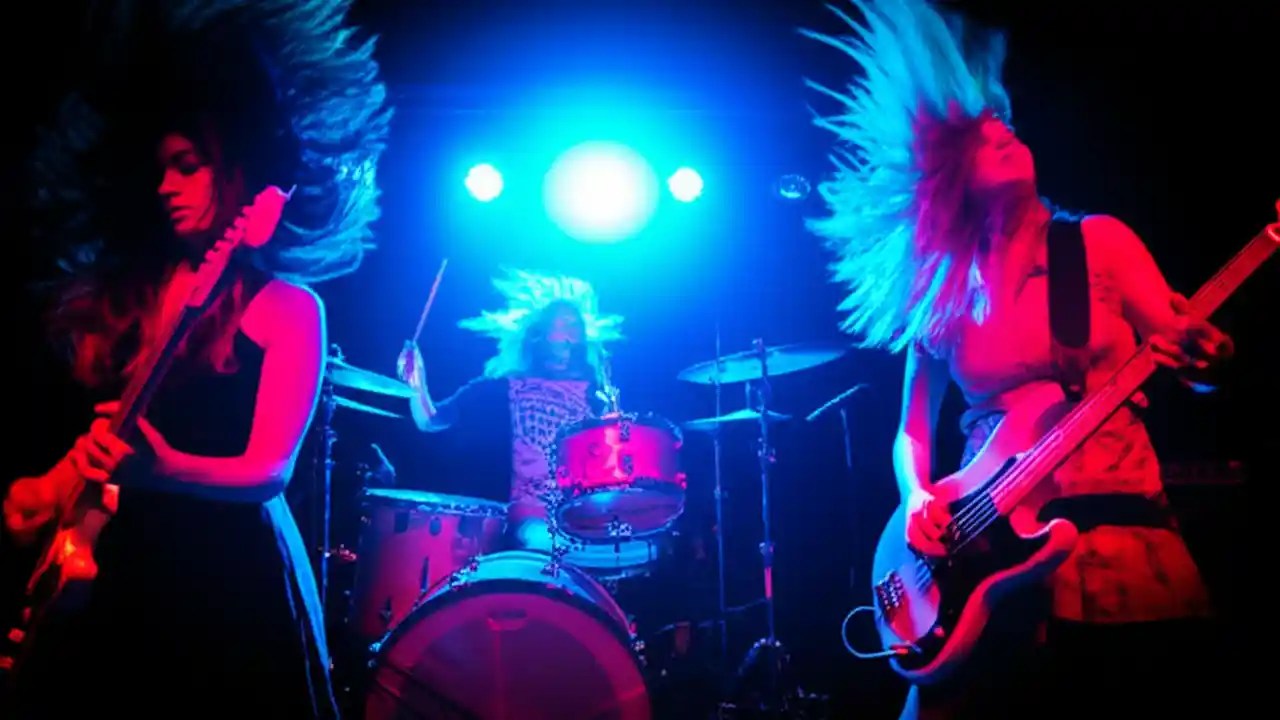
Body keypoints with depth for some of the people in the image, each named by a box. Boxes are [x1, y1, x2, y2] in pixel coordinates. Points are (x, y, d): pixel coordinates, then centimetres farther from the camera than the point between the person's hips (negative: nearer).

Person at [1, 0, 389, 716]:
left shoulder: (288, 306, -7)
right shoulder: (130, 294, 11)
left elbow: (271, 468, -16)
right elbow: (104, 425, 16)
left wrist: (164, 469, -32)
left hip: (233, 573, -5)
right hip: (123, 563, 6)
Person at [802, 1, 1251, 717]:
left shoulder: (1099, 241, 7)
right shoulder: (944, 287, 10)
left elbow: (1190, 356, 4)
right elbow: (913, 427, 13)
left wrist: (1205, 356, -20)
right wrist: (919, 499, -7)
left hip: (1117, 527, -1)